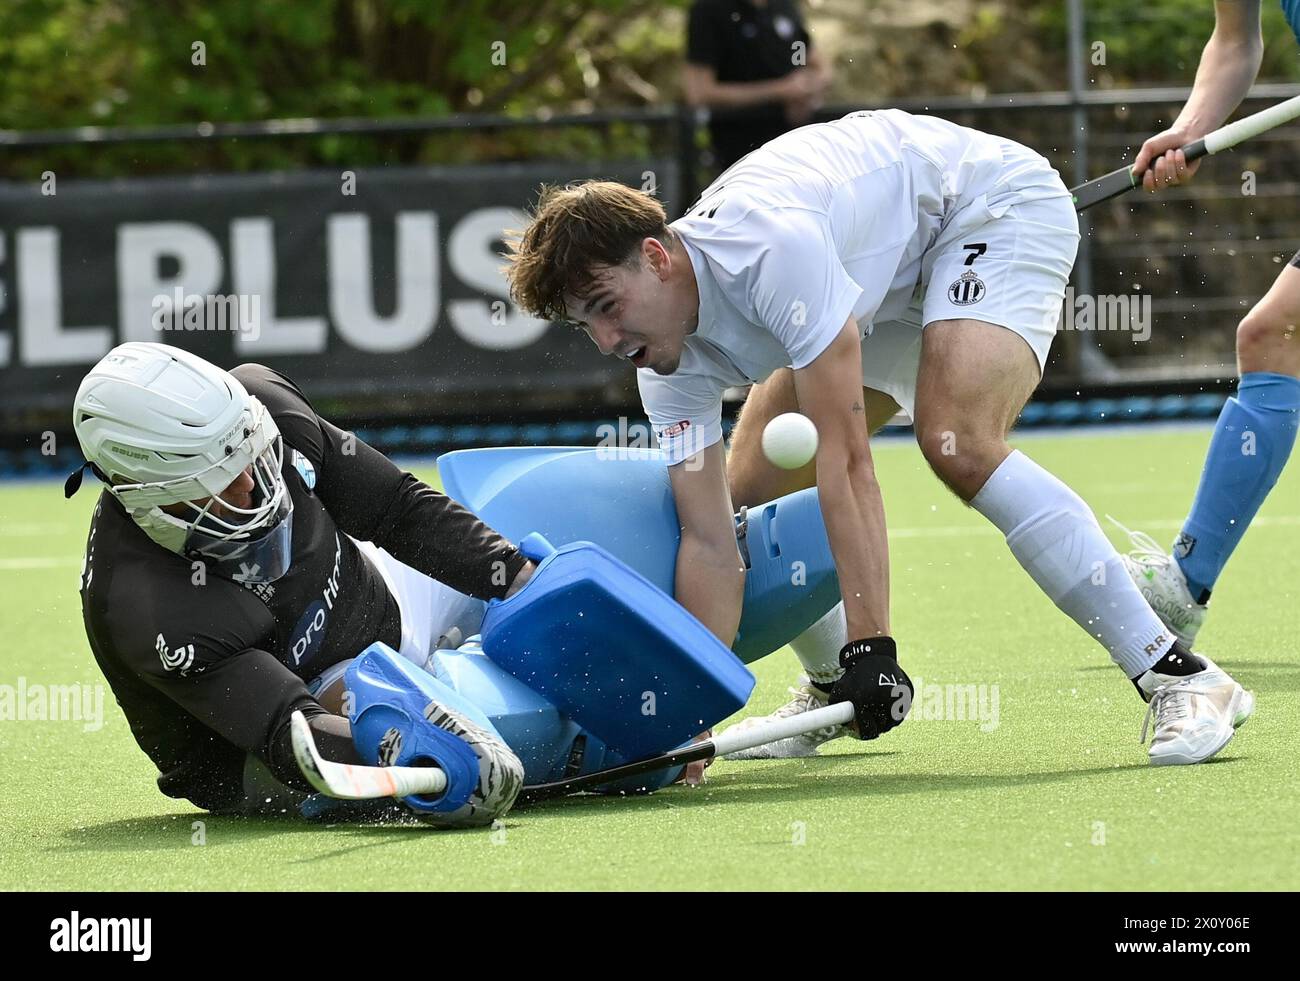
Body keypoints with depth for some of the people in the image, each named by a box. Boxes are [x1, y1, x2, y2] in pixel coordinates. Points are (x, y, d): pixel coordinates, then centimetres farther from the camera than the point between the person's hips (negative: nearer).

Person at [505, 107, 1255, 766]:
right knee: (751, 489, 2)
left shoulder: (766, 248, -38)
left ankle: (1180, 678, -29)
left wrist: (870, 643, -40)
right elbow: (708, 541, -13)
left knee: (957, 442, -32)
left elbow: (846, 458, -39)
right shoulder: (671, 363, -13)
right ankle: (835, 689, 30)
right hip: (889, 283, 9)